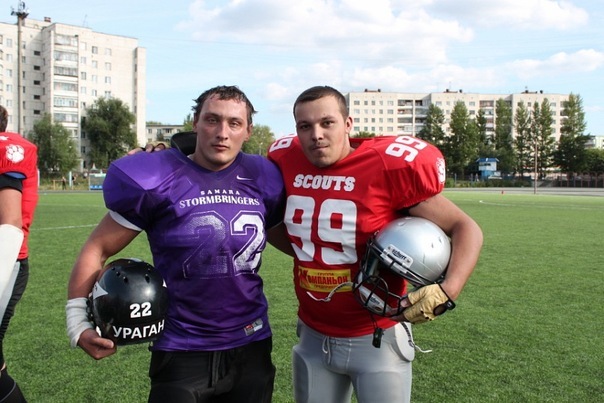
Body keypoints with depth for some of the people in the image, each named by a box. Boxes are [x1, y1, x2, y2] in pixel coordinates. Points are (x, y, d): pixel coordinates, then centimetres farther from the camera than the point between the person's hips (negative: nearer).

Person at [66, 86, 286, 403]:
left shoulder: (263, 179, -2)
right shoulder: (156, 180, -11)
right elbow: (98, 248, -4)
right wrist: (78, 319, -11)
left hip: (251, 346, 4)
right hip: (181, 352, -3)